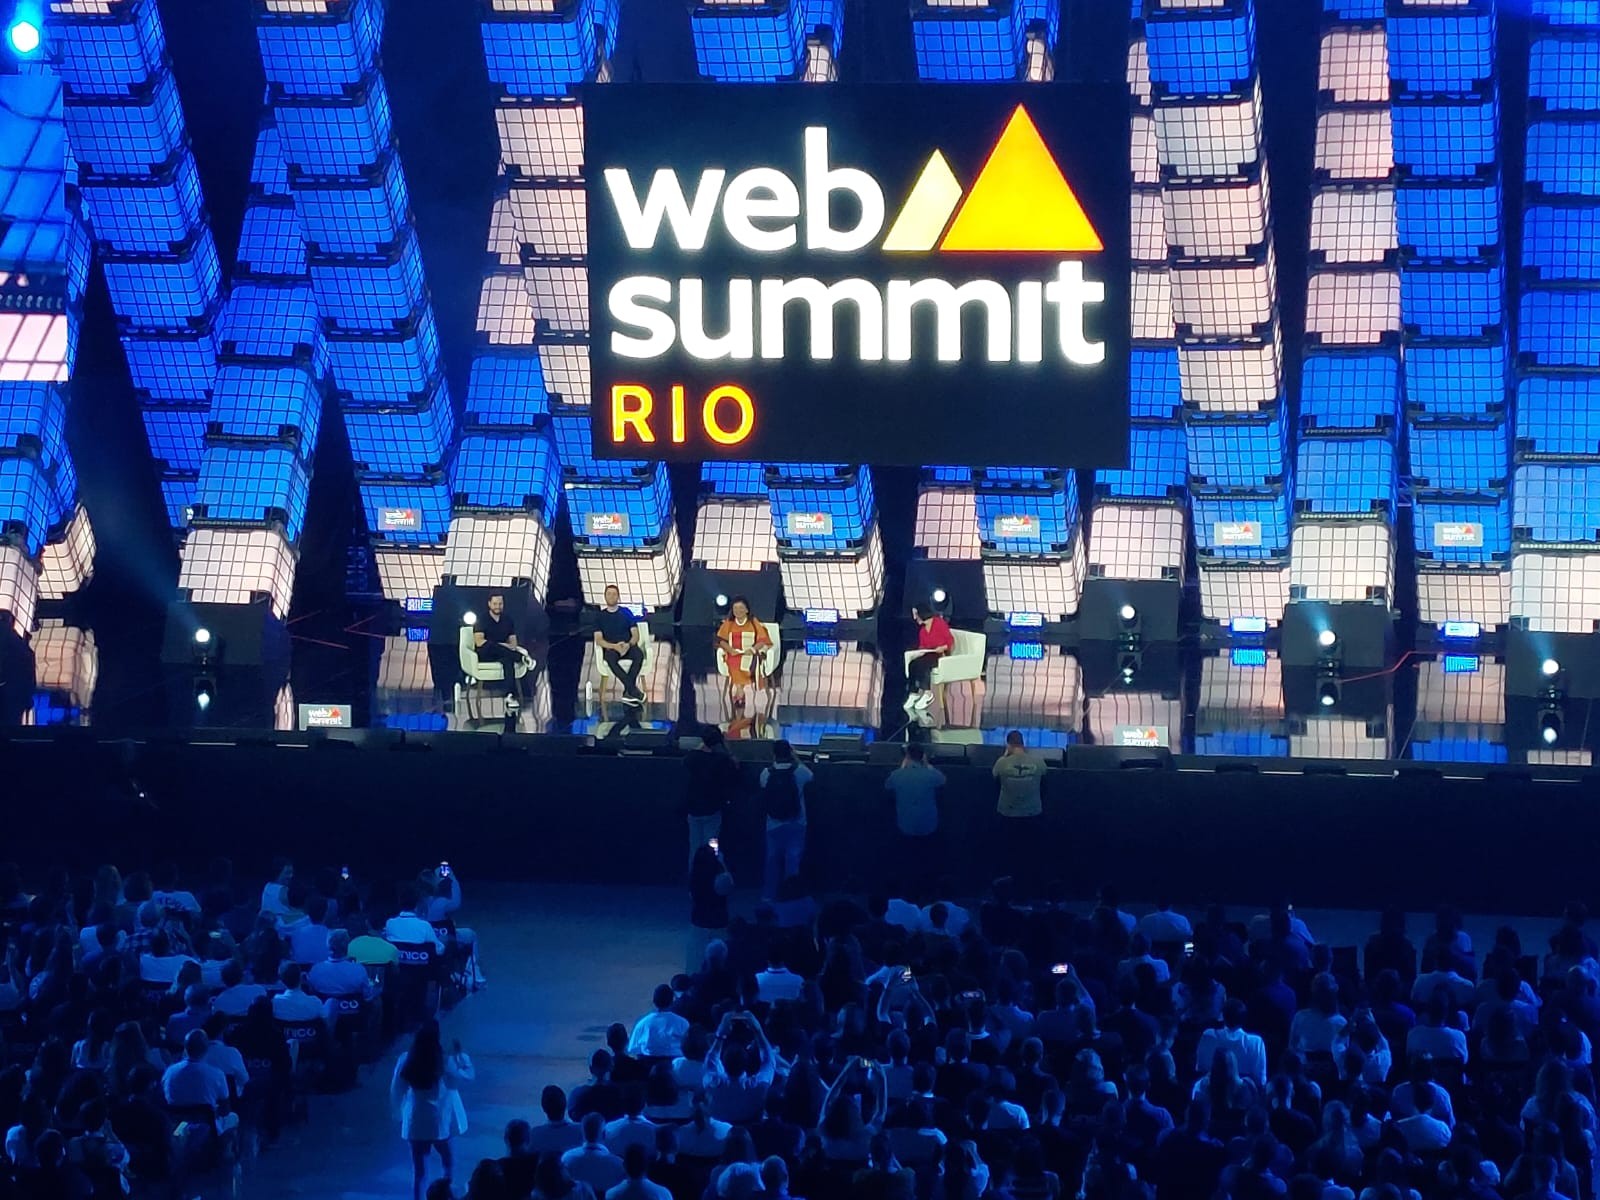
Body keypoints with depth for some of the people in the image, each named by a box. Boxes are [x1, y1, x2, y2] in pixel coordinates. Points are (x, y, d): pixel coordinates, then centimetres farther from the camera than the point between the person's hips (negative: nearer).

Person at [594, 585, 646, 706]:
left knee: (639, 654, -35)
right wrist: (614, 646, -17)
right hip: (610, 648, -1)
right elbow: (598, 640, 1)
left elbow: (635, 635, 8)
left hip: (628, 647, 1)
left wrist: (629, 644, -16)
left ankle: (628, 692, -36)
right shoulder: (600, 616, 11)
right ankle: (634, 691, -40)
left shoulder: (626, 613, 13)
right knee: (610, 657, -39)